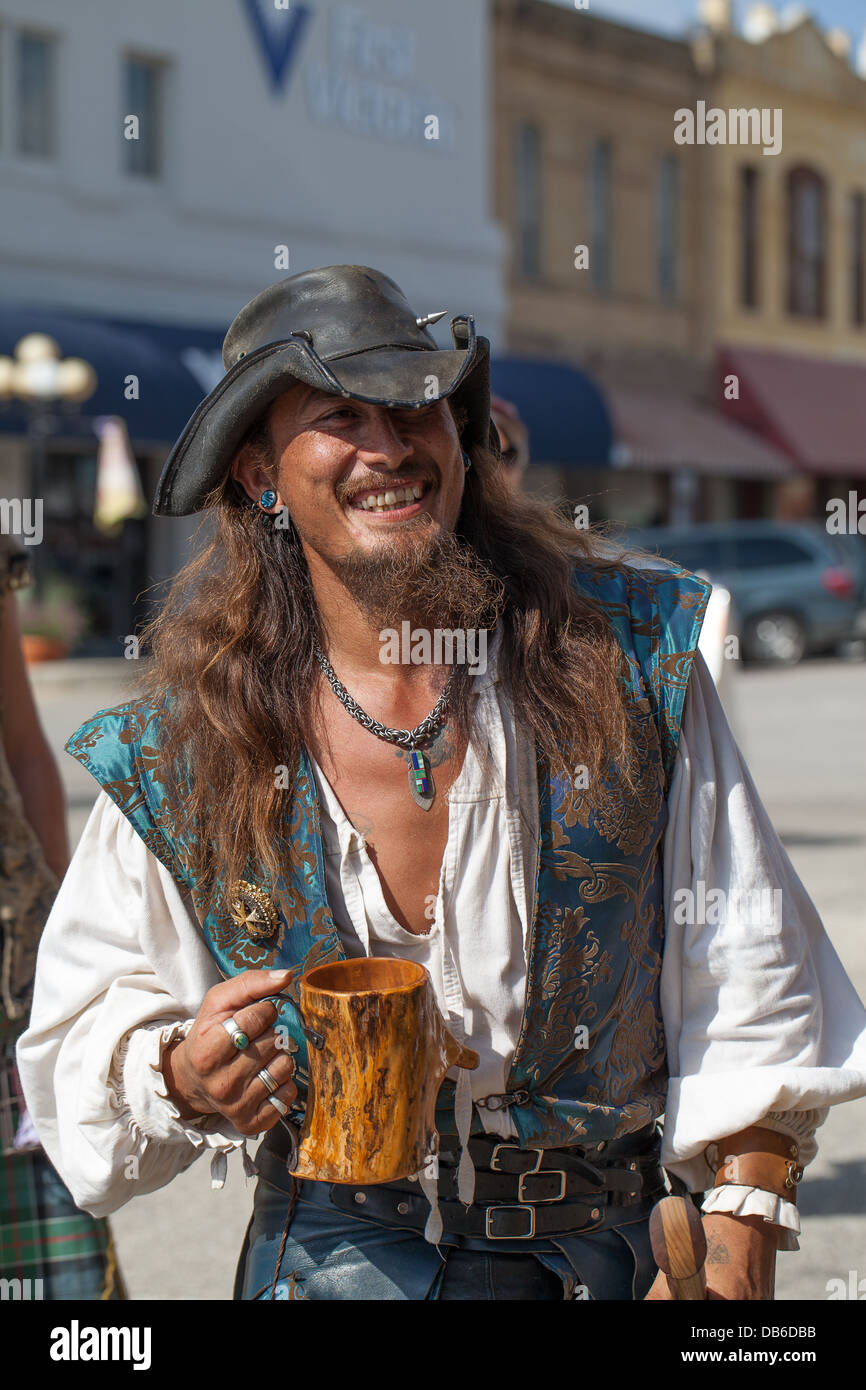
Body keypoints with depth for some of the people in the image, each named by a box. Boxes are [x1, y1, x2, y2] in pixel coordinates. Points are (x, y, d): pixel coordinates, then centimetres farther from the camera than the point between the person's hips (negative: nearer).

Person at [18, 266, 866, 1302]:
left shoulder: (630, 658, -10)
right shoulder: (180, 751, -8)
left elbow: (747, 984, -7)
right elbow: (90, 1015, 1)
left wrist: (736, 1257, -12)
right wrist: (178, 1080, -21)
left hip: (617, 1252, 1)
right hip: (337, 1251, 0)